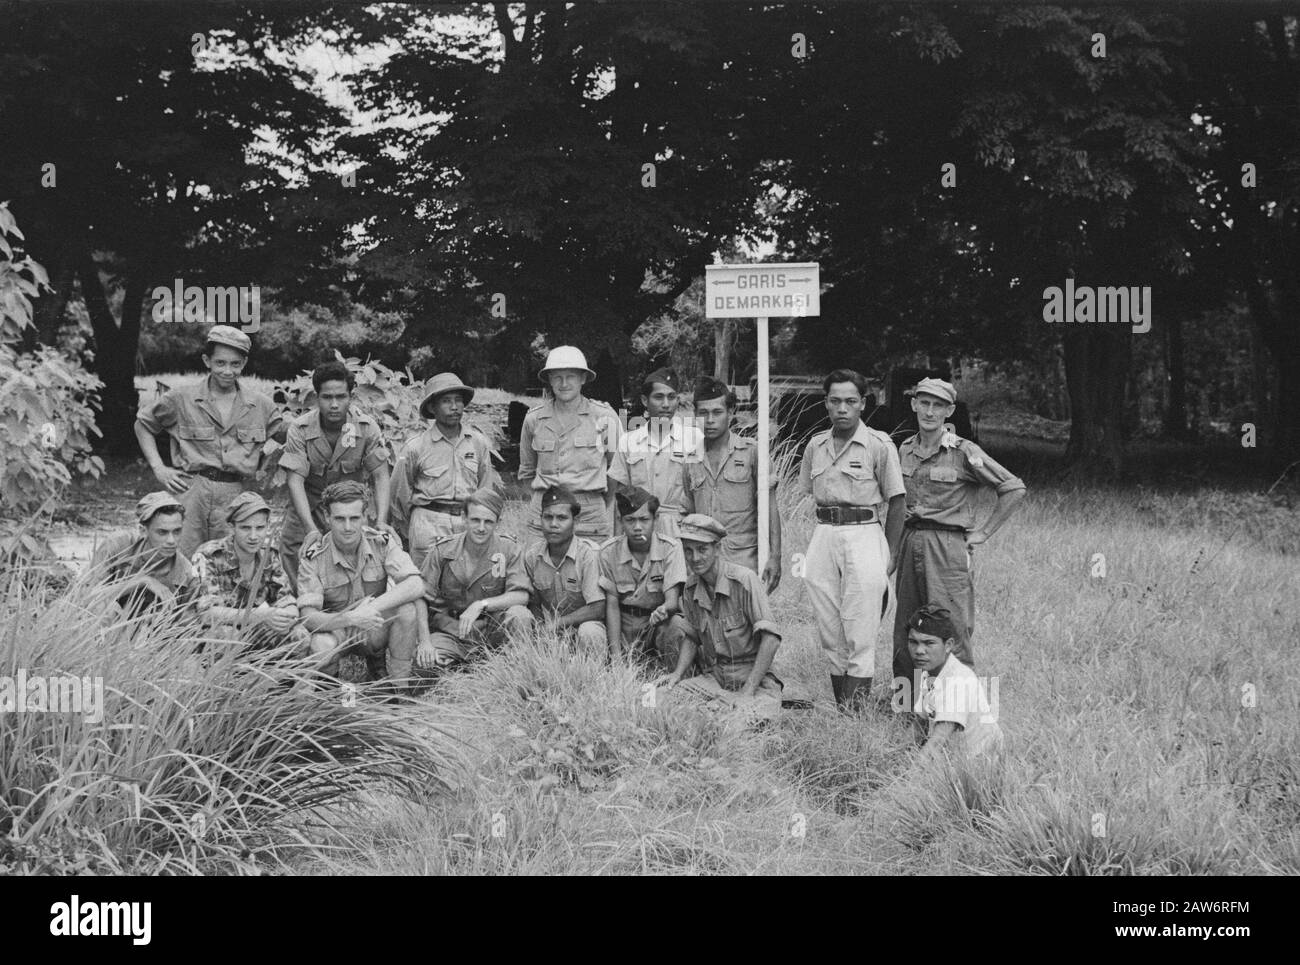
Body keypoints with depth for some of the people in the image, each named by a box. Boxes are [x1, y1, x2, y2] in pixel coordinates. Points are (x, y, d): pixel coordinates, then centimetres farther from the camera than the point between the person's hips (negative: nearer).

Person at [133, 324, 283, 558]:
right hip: (190, 492, -1)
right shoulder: (182, 397, 4)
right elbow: (143, 423, 15)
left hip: (236, 496, 2)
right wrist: (158, 468, 5)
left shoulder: (261, 405, 9)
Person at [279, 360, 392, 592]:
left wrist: (381, 522, -28)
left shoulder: (367, 427, -13)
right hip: (308, 508, 0)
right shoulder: (299, 430, -16)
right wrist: (311, 529, -35)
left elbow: (380, 476, -13)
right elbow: (295, 480, -22)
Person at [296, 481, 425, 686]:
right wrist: (351, 619, -44)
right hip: (335, 628, -1)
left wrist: (372, 608, -40)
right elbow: (309, 617, -25)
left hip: (375, 628, 1)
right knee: (321, 647, -36)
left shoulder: (382, 542, -14)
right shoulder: (313, 558, -17)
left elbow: (416, 586, -26)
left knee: (406, 608, -29)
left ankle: (399, 684, -11)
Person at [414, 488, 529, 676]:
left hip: (490, 632, 0)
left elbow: (521, 596, -14)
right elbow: (421, 597, -5)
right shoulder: (443, 550, -4)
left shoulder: (508, 549, -4)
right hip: (449, 631, 0)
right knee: (424, 666, -30)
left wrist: (480, 605, -28)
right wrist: (425, 641, -19)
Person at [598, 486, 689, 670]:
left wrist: (664, 610, -46)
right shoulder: (608, 553, -6)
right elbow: (612, 605, -7)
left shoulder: (670, 549, -12)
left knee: (675, 625, -34)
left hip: (660, 622, -2)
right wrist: (616, 654, -18)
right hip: (625, 623, 2)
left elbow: (672, 601, -19)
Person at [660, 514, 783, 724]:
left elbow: (770, 639, -20)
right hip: (715, 679, 6)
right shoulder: (691, 588, 4)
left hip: (755, 678, -5)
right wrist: (677, 674, 1)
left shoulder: (744, 579, -16)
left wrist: (748, 691, -22)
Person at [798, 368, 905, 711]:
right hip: (823, 537, 5)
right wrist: (825, 532, 8)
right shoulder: (815, 445, 10)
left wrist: (889, 553, -4)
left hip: (864, 536, -5)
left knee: (860, 637, -6)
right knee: (830, 635, 7)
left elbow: (896, 501, -1)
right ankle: (837, 710, 13)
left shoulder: (879, 445, -4)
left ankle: (857, 711, -4)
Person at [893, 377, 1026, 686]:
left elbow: (1014, 488, -5)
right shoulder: (905, 450, 10)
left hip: (948, 548, -6)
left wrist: (984, 533, -5)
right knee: (904, 628, 8)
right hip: (910, 545, 6)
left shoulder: (964, 452, -7)